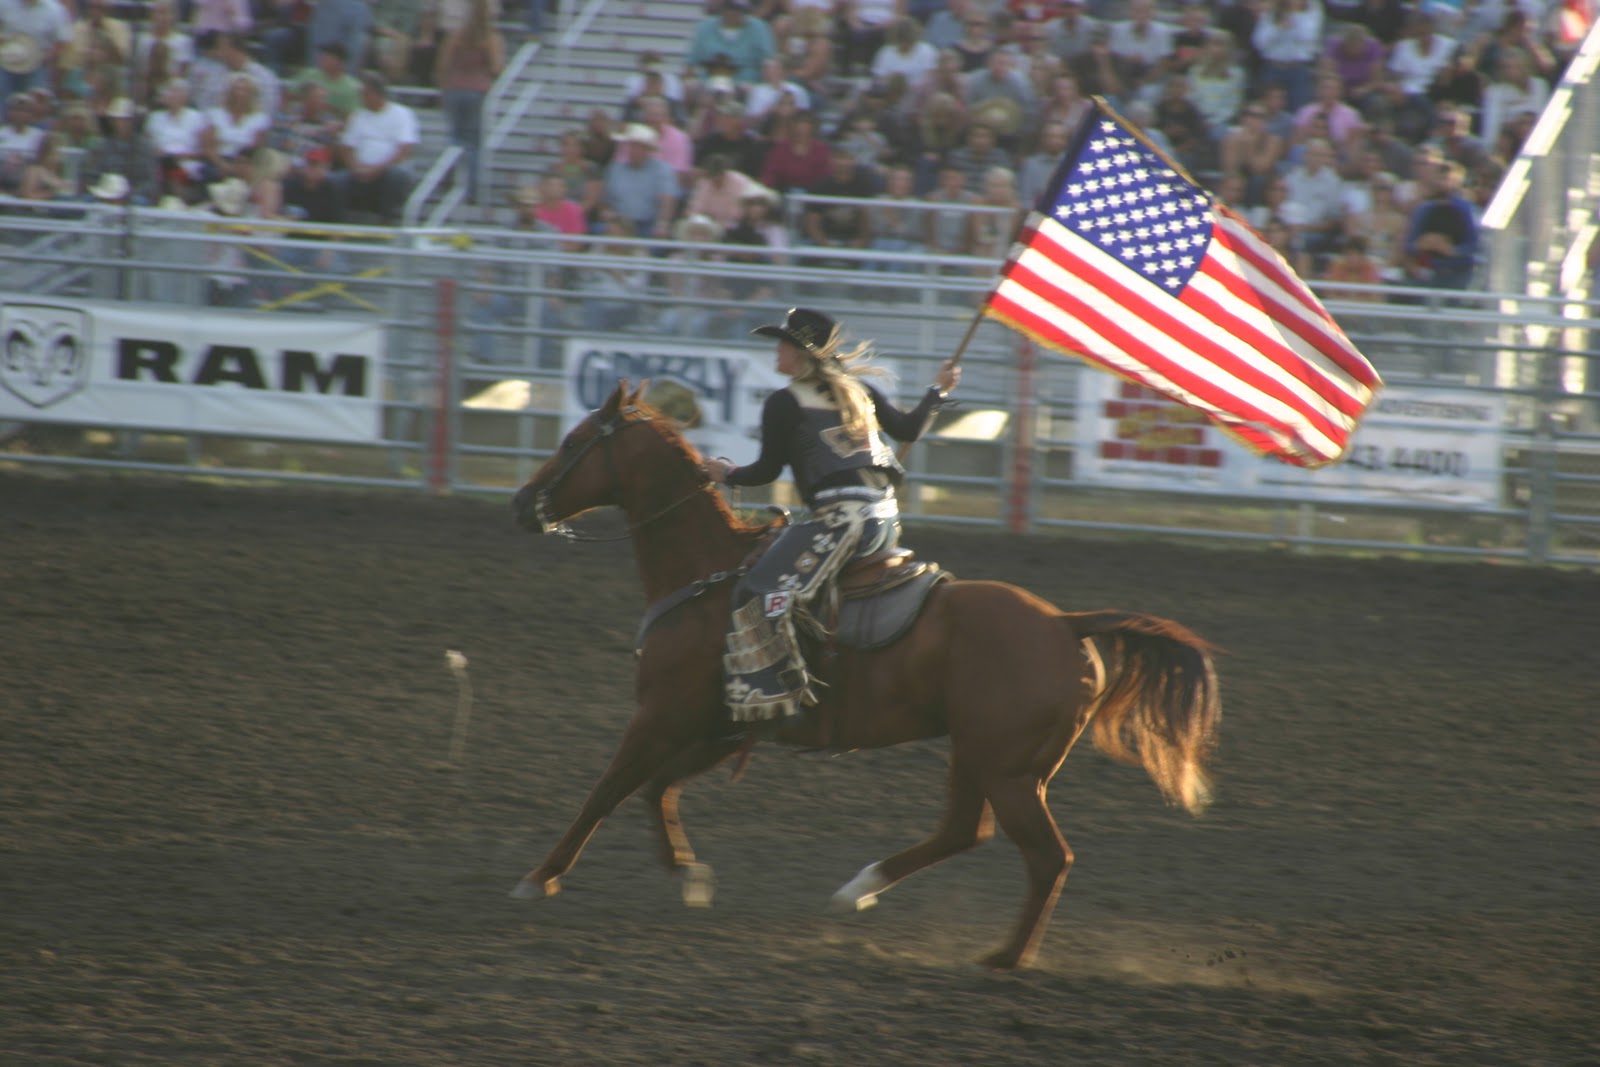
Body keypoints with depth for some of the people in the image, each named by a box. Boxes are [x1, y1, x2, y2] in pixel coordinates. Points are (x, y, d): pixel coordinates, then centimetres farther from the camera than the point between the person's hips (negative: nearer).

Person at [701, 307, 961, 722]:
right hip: (886, 519, 9)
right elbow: (908, 429, 30)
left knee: (760, 592, -15)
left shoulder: (785, 403, -1)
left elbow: (768, 470, 0)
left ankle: (774, 694, -27)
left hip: (840, 516, -9)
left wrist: (727, 474, 18)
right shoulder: (860, 392, 18)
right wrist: (938, 390, 45)